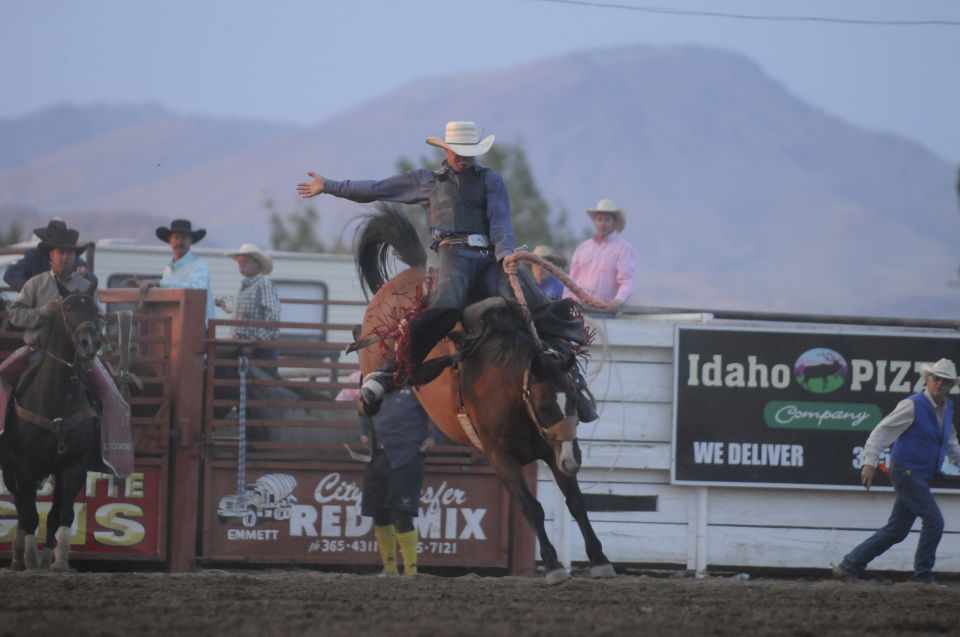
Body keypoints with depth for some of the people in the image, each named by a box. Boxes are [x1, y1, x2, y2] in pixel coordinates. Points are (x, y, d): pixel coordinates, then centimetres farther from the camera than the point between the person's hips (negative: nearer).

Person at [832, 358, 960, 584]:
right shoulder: (912, 406, -12)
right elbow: (882, 430, -14)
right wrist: (870, 462, -19)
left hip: (921, 476, 8)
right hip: (906, 472, -8)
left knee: (896, 531, 8)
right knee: (934, 521, -13)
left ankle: (849, 566, 13)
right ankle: (923, 577, -4)